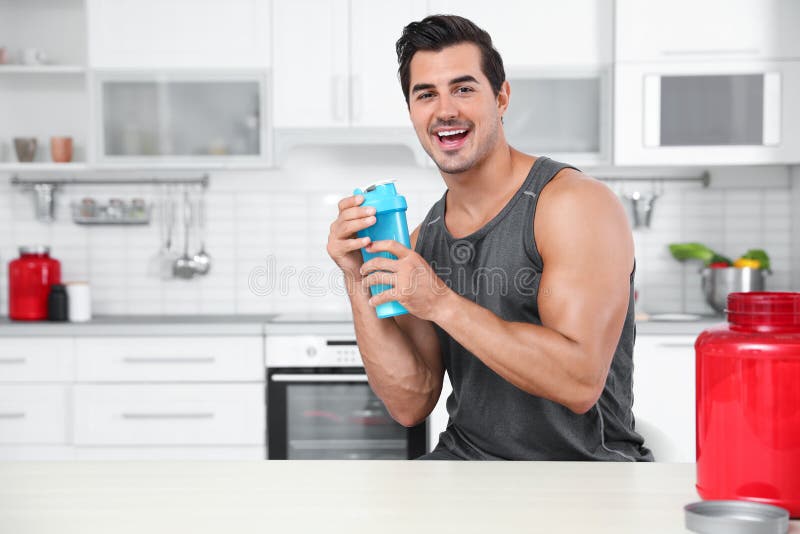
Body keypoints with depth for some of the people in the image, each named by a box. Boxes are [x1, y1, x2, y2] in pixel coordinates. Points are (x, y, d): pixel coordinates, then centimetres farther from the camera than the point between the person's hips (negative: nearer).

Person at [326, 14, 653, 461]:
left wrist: (442, 303, -23)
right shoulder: (422, 240, 5)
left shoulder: (577, 203, -13)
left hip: (587, 463, -3)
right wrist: (359, 282, -9)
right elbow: (411, 404, 1)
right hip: (466, 458, 3)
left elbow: (580, 382, -23)